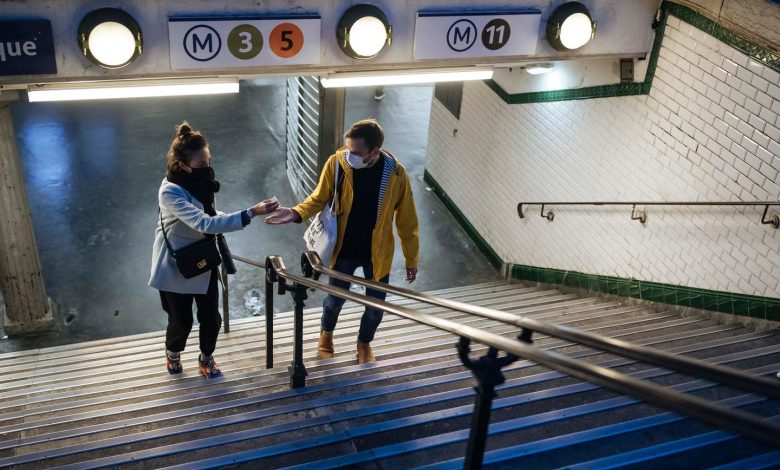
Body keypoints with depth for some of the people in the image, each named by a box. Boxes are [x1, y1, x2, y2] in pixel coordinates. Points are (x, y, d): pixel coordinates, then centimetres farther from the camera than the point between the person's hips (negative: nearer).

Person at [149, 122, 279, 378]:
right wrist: (251, 213, -47)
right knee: (182, 320, 10)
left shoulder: (201, 180, -8)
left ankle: (206, 359, 35)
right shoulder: (170, 192, -30)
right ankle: (173, 352, 43)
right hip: (176, 266, -5)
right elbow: (205, 224, -41)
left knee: (211, 317, 9)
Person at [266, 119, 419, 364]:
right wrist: (296, 213, -25)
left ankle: (364, 342, 48)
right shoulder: (336, 163, -20)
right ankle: (326, 333, 54)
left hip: (378, 253, 0)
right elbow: (319, 198, -5)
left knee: (375, 307, 15)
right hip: (344, 250, 0)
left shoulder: (396, 174, -22)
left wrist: (411, 259, -2)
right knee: (335, 299, 20)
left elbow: (407, 220, -10)